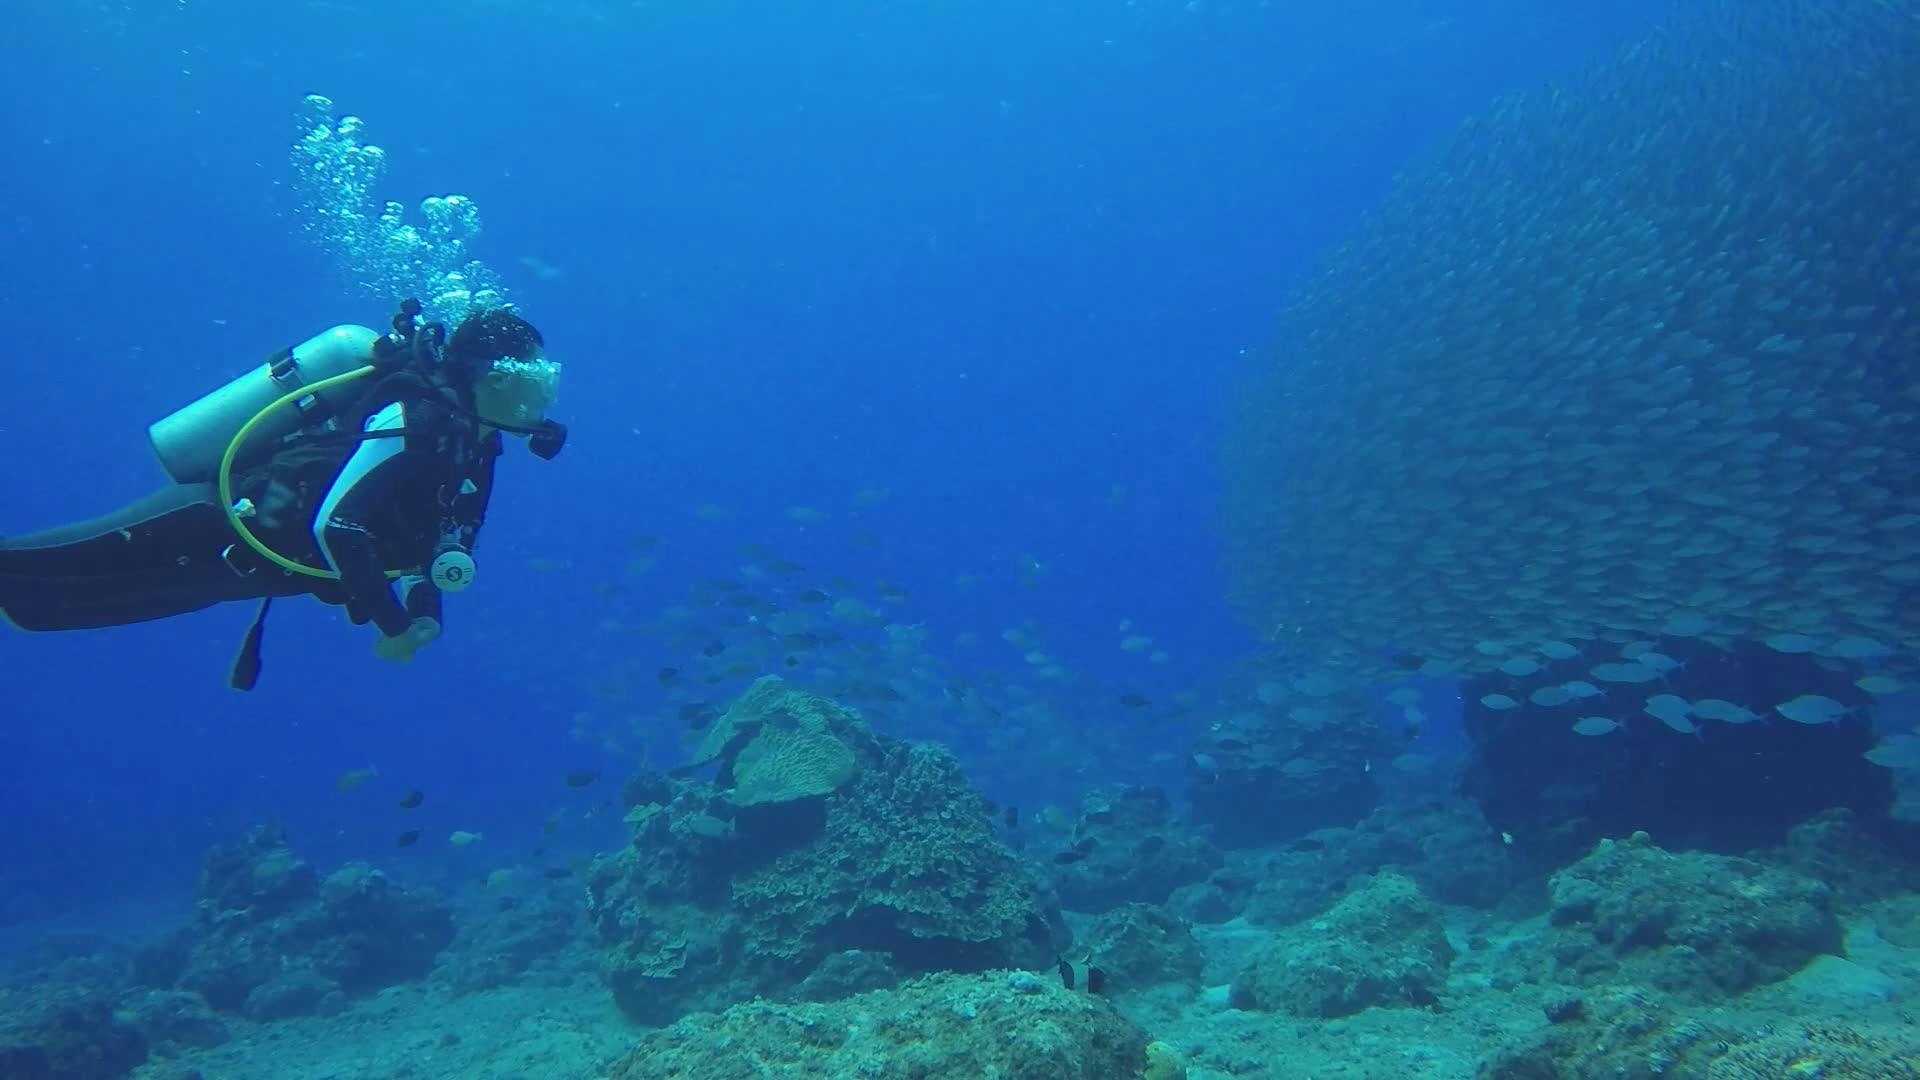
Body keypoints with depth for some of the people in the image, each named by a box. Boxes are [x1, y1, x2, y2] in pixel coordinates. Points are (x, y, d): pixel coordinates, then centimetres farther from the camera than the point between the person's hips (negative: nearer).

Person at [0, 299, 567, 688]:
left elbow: (423, 532, 17)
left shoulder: (470, 438, 5)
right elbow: (334, 524, -29)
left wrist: (423, 612, 1)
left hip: (248, 549, 8)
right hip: (215, 529, -8)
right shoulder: (419, 418, -24)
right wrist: (394, 624, -20)